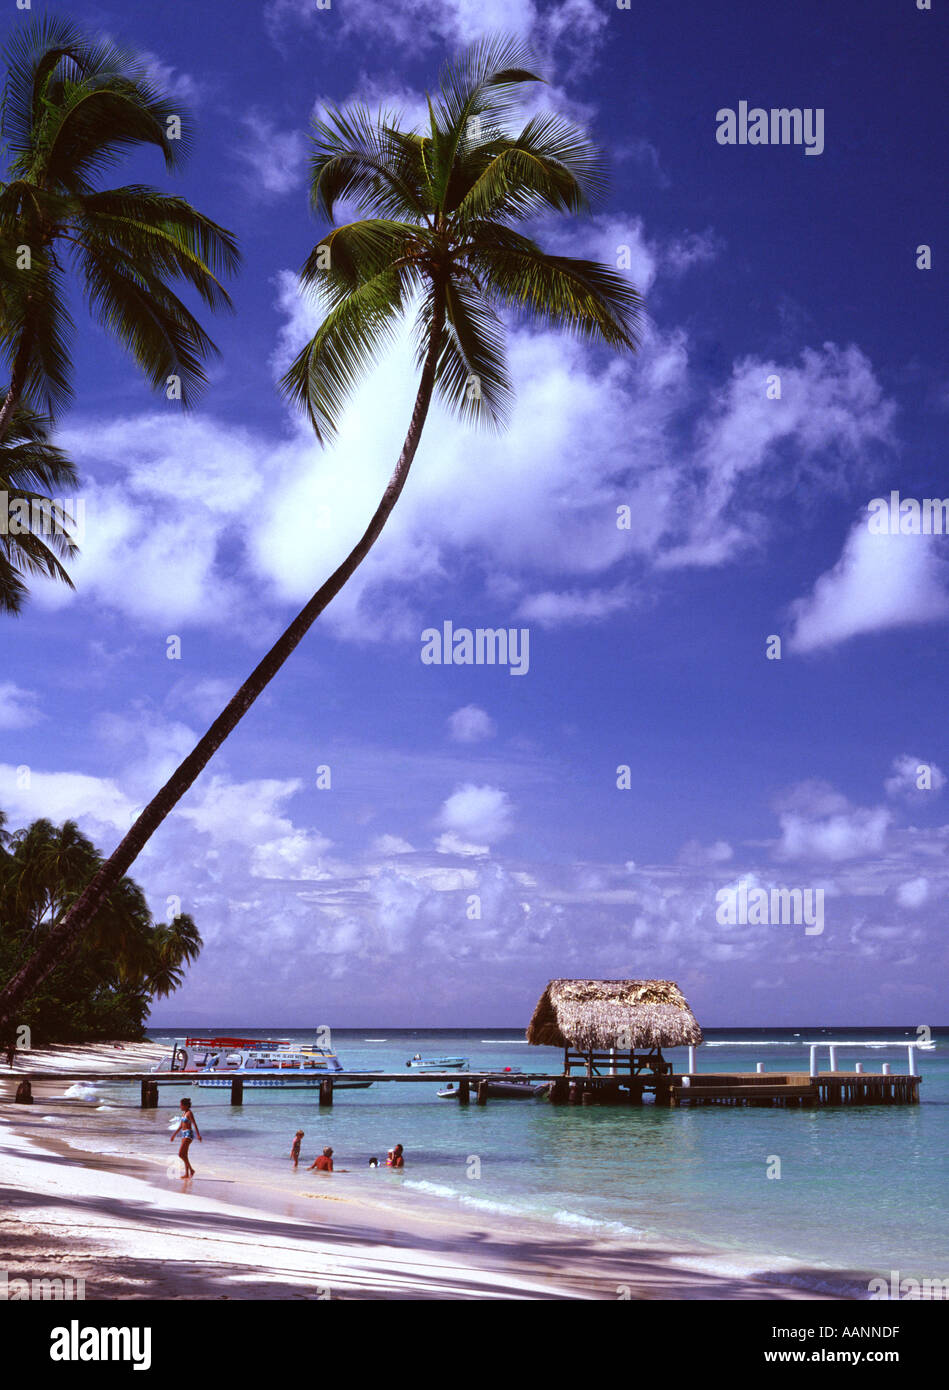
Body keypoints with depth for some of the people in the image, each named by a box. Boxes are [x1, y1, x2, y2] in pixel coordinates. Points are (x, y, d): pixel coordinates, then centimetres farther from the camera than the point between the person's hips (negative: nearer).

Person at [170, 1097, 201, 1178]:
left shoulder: (189, 1113, -11)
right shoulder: (184, 1113, 14)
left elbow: (194, 1124, -18)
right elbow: (180, 1126, 23)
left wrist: (198, 1135, -25)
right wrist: (174, 1134, 26)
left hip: (188, 1134, -9)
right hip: (184, 1134, 9)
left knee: (181, 1154, -14)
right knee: (184, 1155, 9)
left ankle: (191, 1170, -7)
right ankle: (187, 1174, 12)